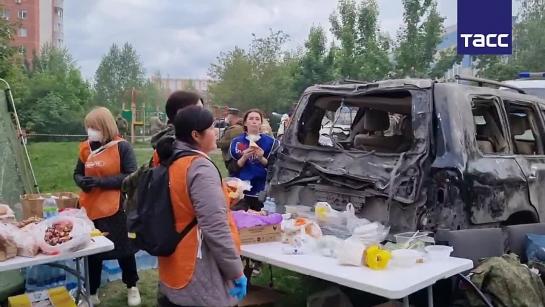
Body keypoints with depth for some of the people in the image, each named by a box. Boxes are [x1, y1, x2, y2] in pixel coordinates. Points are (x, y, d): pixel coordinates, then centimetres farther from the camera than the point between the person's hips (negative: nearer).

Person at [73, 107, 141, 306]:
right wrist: (81, 182, -7)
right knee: (92, 250, 14)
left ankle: (132, 287, 31)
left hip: (115, 209, -4)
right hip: (90, 208, 4)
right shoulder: (86, 148, 5)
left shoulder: (122, 147, -9)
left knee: (123, 248, 11)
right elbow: (77, 173, 17)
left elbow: (131, 176, -14)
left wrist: (101, 181, -19)